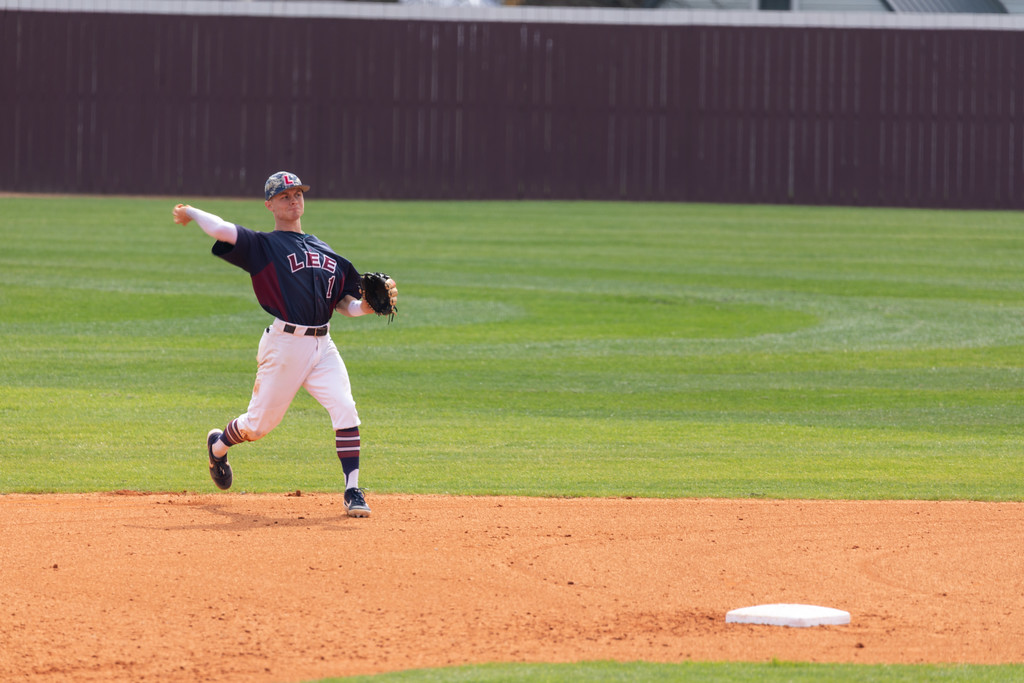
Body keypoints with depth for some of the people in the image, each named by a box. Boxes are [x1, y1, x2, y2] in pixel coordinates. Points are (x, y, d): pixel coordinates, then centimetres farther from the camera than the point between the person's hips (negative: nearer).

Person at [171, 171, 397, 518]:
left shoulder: (325, 252, 19)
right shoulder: (263, 245, 1)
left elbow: (345, 303, 18)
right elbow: (221, 230, -15)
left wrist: (365, 306, -3)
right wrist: (191, 213, 2)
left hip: (322, 346, 4)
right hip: (284, 345, -4)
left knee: (345, 411, -15)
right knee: (259, 424, 6)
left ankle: (353, 492, -10)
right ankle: (218, 446, 39)